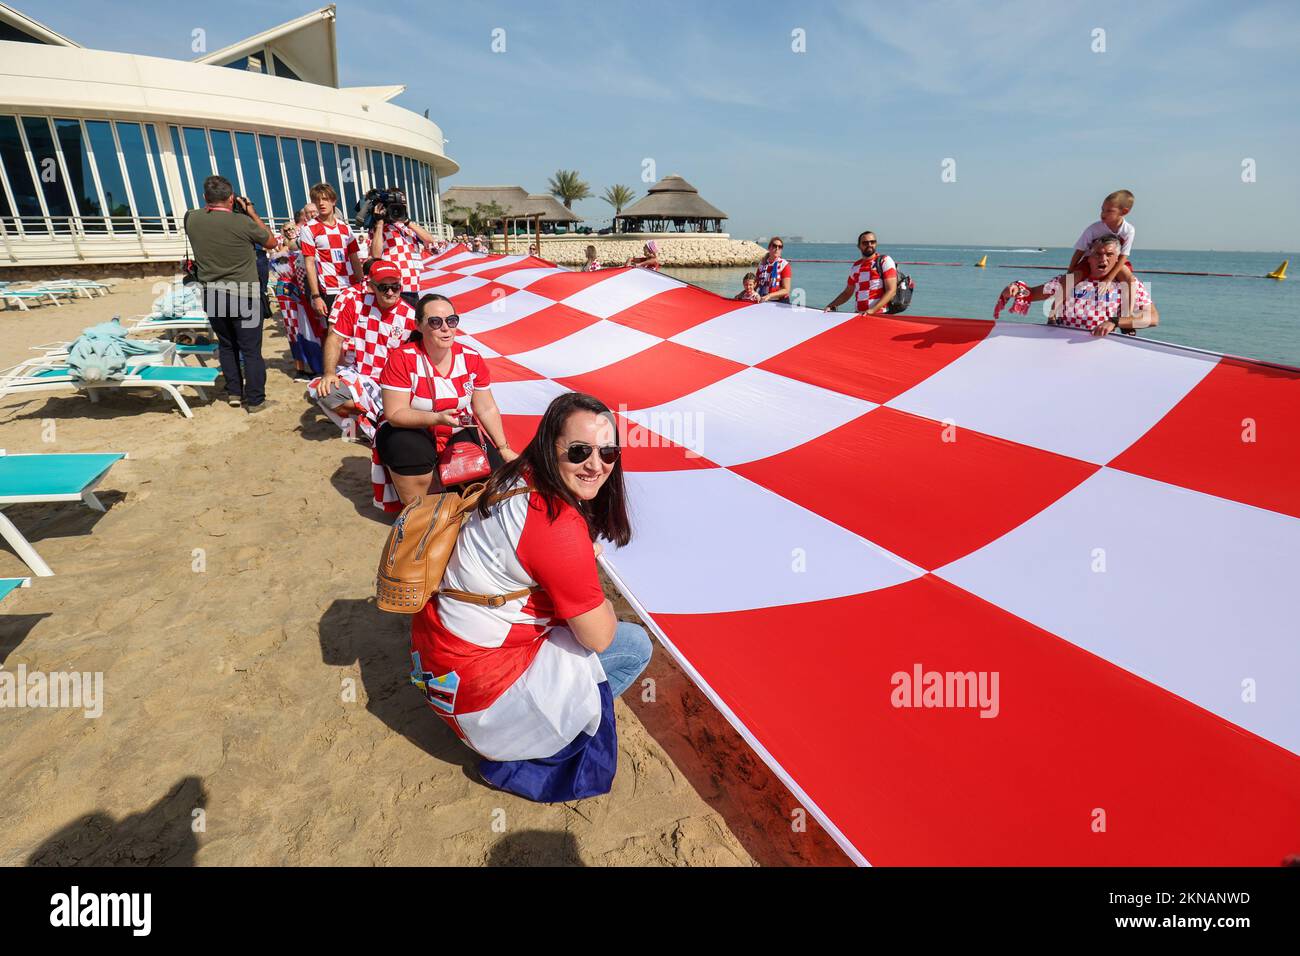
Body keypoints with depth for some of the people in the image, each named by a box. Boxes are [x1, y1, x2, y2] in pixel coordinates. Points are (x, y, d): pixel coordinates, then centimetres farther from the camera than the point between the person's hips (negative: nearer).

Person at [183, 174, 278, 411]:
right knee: (251, 349, 2)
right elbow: (271, 241, 2)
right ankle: (255, 399, 6)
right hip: (243, 295, -4)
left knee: (226, 344, 19)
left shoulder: (191, 219, -2)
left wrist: (210, 207, 19)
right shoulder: (242, 222, -16)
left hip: (212, 295, 5)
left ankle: (234, 392, 25)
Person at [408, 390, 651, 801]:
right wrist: (604, 604, 1)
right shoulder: (560, 528, -30)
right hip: (475, 679, -8)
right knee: (635, 647, 1)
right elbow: (600, 637, -18)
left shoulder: (522, 483, -3)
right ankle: (510, 758, 8)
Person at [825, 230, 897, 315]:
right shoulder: (856, 266, 18)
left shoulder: (885, 261, 2)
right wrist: (831, 306, 9)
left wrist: (872, 310, -19)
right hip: (859, 315, 4)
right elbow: (847, 293, 26)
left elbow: (891, 291, -7)